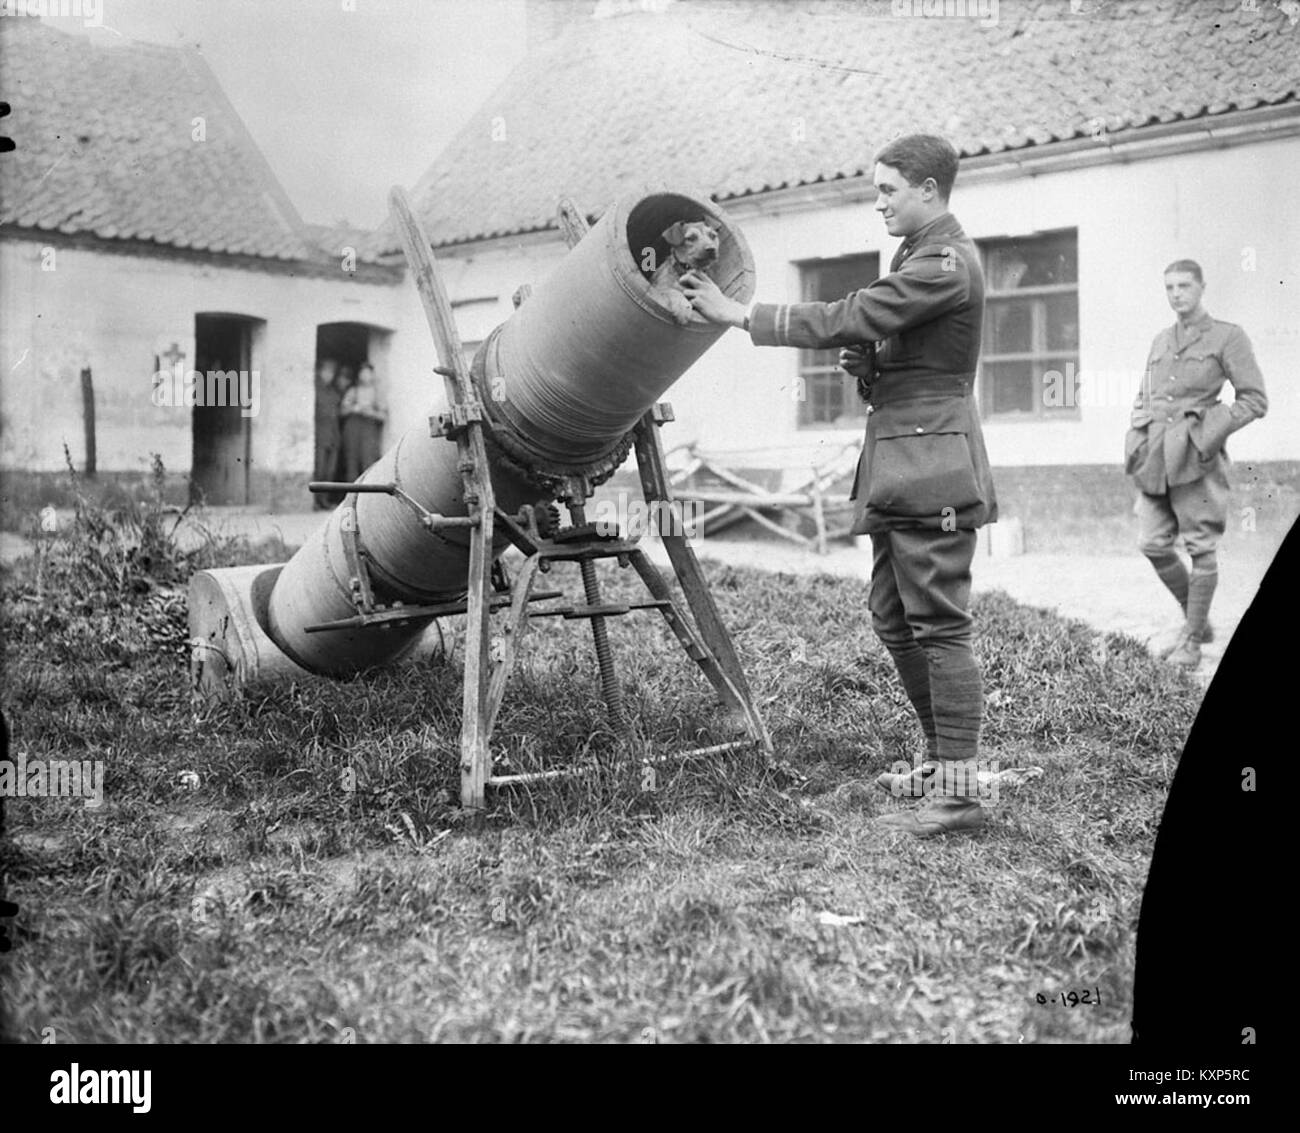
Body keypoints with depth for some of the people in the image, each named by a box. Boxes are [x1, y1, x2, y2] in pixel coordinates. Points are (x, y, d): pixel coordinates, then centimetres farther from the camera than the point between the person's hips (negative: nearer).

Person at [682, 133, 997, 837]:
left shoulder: (947, 262, -13)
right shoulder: (920, 257, 20)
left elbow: (849, 319, -20)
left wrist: (738, 315, -17)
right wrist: (867, 365, 1)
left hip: (932, 465, -11)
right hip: (899, 469, 11)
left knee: (940, 626, -8)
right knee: (894, 619, 14)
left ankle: (959, 792, -4)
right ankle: (941, 761, 24)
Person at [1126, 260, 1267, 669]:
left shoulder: (1228, 337, 1)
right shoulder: (1160, 341, 17)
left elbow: (1254, 400, -4)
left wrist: (1208, 432, -13)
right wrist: (1137, 442, 9)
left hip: (1196, 459, -5)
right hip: (1156, 461, 5)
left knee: (1201, 548, -1)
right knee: (1152, 544, 1)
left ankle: (1191, 641, 7)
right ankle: (1197, 621, 20)